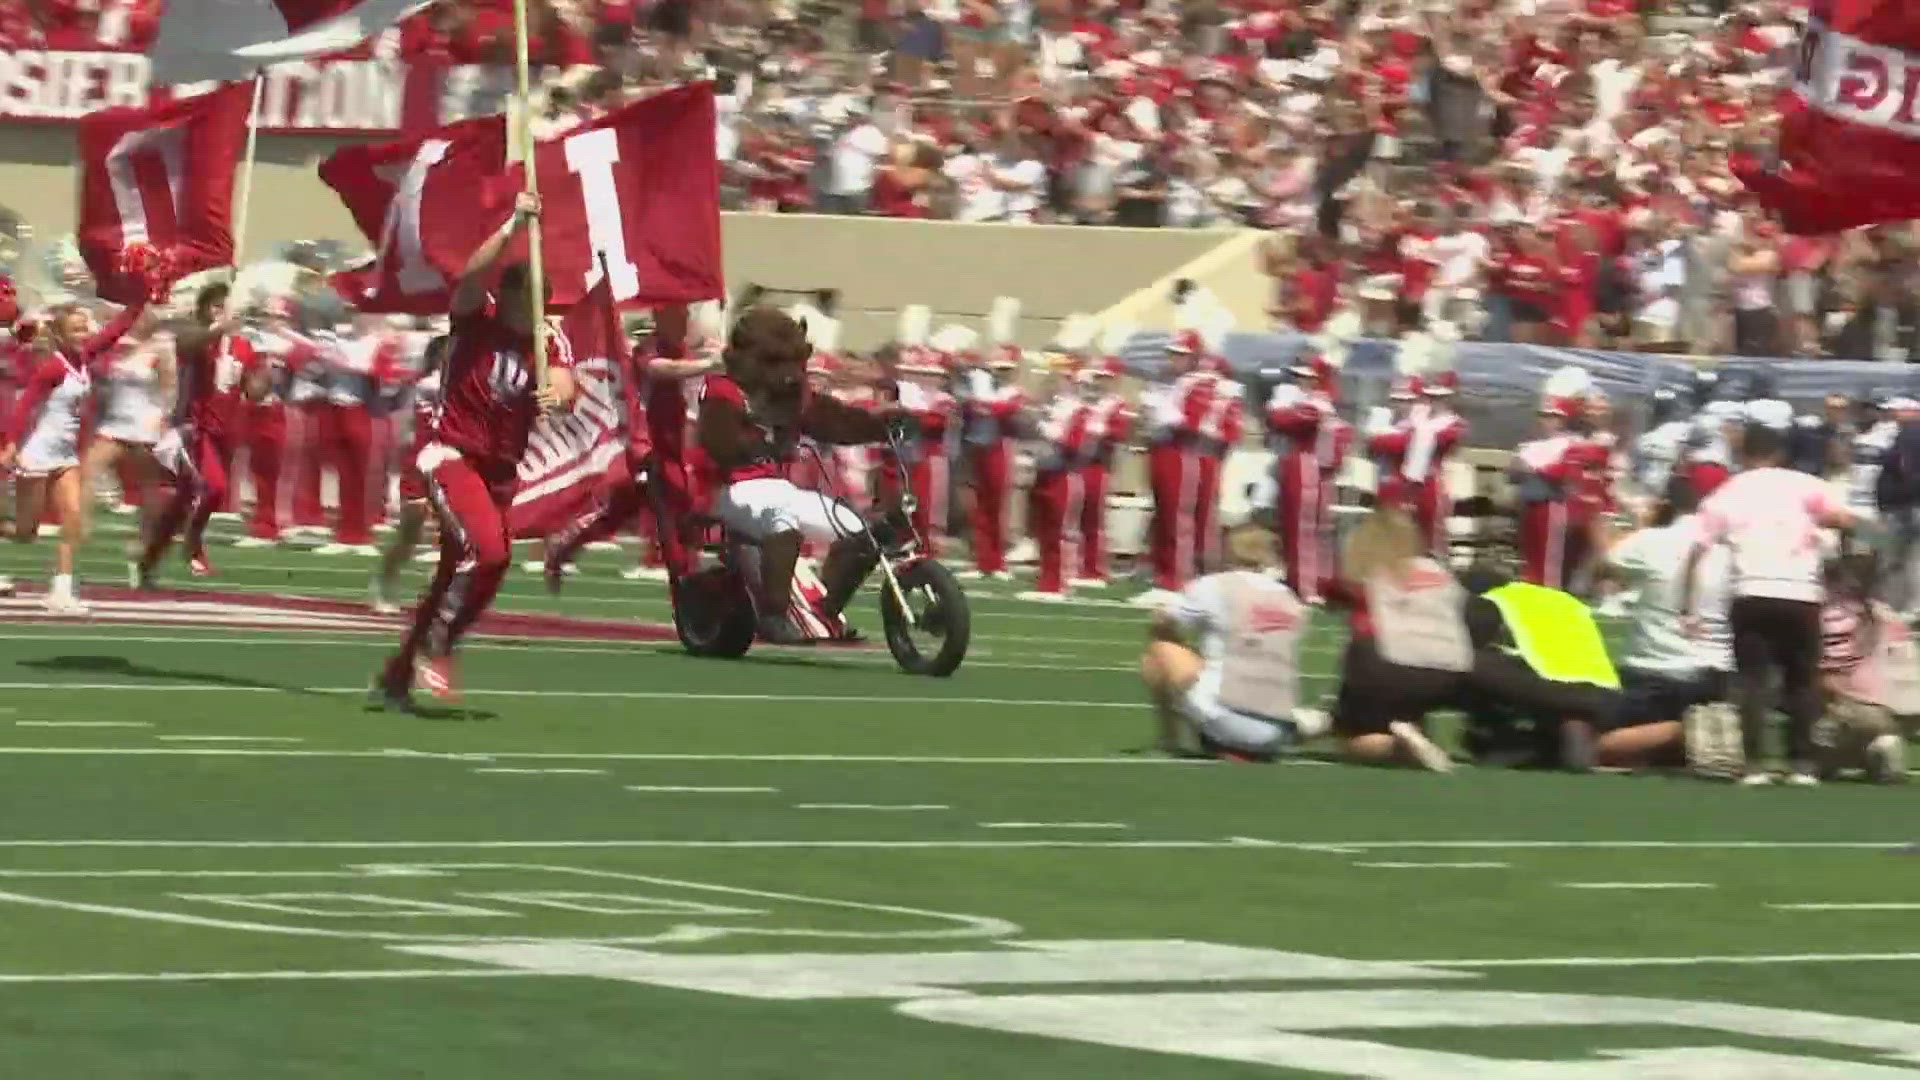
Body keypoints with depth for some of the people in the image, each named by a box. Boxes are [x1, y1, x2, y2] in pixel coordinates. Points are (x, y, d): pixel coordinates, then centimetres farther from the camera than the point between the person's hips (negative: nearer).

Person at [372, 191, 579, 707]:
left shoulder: (550, 345, 3)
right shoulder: (476, 320, -5)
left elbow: (564, 383, -17)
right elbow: (472, 274, -24)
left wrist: (558, 393, -41)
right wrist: (514, 226, -34)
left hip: (501, 467, 6)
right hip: (452, 455, -6)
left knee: (455, 578, 10)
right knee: (488, 548, -28)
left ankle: (396, 677, 25)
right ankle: (435, 647, -14)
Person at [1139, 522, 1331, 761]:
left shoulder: (1213, 587, 0)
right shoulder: (1290, 600, 12)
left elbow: (1161, 625, 11)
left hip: (1223, 721, -5)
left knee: (1158, 652, 12)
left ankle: (1171, 741, 10)